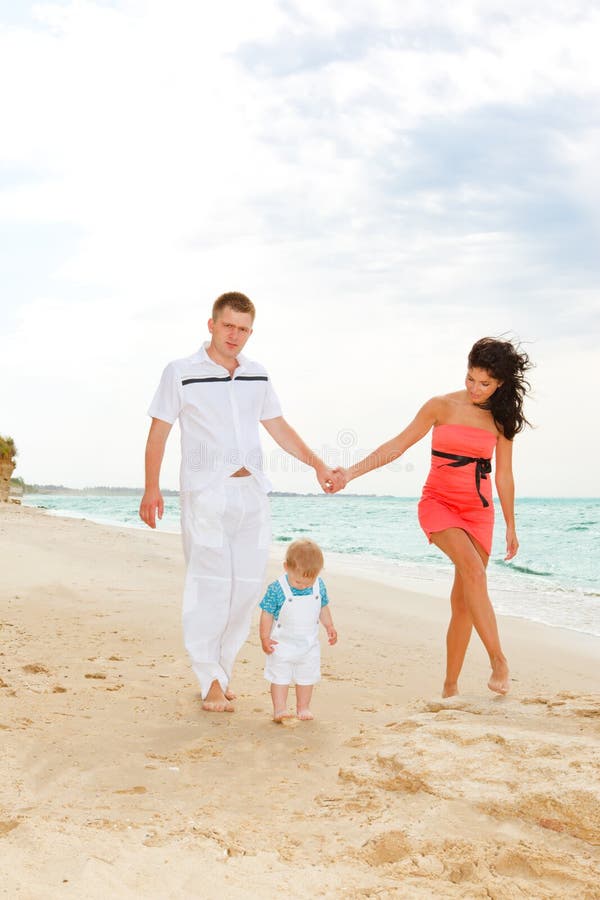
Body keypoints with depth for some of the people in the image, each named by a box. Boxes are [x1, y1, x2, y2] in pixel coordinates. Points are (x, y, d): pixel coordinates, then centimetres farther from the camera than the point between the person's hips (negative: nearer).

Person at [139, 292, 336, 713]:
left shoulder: (257, 375, 13)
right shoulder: (182, 373, -1)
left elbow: (279, 427, 20)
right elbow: (159, 432, 0)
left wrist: (317, 464, 10)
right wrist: (152, 489, -6)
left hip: (252, 492, 5)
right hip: (206, 493, -5)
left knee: (248, 584, 3)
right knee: (210, 584, -7)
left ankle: (221, 669, 17)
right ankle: (211, 682, 0)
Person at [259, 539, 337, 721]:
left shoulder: (319, 586, -8)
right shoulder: (277, 589, -21)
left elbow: (323, 607, 10)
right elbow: (267, 614, -13)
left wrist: (329, 627, 5)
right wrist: (265, 638, -15)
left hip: (309, 644, 4)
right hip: (282, 645, -4)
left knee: (307, 676, 12)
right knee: (280, 676, 0)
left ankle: (303, 708, 24)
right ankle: (279, 709, 6)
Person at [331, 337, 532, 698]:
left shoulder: (501, 420, 6)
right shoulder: (442, 407, -1)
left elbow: (504, 476, 12)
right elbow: (397, 446, -1)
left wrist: (511, 527, 15)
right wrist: (351, 472, -9)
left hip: (479, 511, 3)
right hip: (439, 502, -3)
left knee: (463, 600, 0)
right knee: (474, 571, -28)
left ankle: (451, 685, 9)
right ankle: (498, 659, -24)